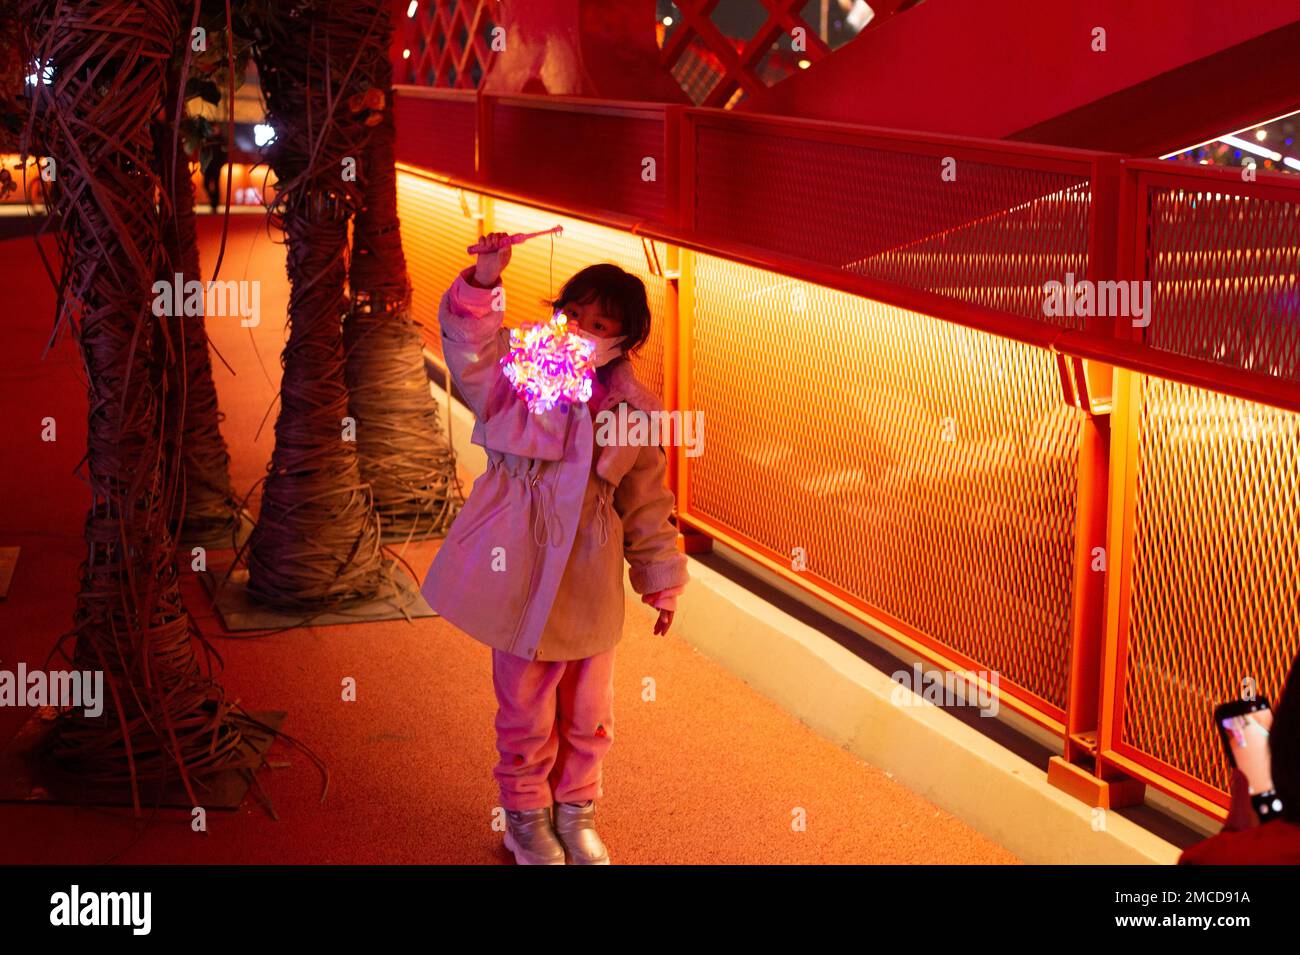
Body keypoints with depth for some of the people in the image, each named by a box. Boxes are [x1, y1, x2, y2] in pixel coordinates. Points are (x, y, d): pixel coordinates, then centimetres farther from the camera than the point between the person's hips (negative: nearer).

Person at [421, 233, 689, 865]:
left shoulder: (633, 409, 0)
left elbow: (646, 504, 8)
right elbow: (469, 353, -28)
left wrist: (661, 583, 12)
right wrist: (482, 286, -44)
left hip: (589, 586, 3)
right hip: (521, 574, -2)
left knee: (588, 714, 16)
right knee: (526, 711, 11)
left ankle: (576, 811, 38)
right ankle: (526, 814, 33)